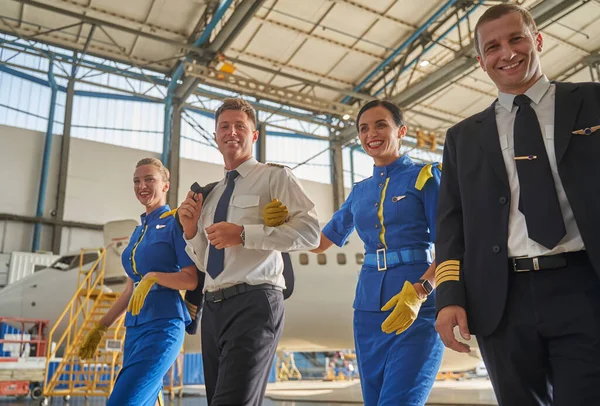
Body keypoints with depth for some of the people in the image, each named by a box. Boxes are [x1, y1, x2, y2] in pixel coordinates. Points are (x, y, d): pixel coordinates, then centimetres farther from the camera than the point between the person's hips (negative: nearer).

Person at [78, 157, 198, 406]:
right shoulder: (138, 231, 18)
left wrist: (154, 277, -27)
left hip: (163, 325, -8)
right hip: (134, 327, 8)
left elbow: (191, 280, -12)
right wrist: (101, 327, 21)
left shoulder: (175, 222, -5)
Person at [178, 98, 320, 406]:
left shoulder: (274, 176, 2)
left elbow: (309, 231, -13)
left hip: (253, 303, -7)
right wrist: (190, 230, 4)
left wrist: (244, 235, -17)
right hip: (213, 308, 7)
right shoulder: (211, 193, 20)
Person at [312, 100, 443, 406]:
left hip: (419, 305, -5)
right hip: (369, 306, 6)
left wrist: (420, 291, -23)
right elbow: (321, 240, 21)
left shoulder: (426, 176, 1)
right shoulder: (360, 191, 16)